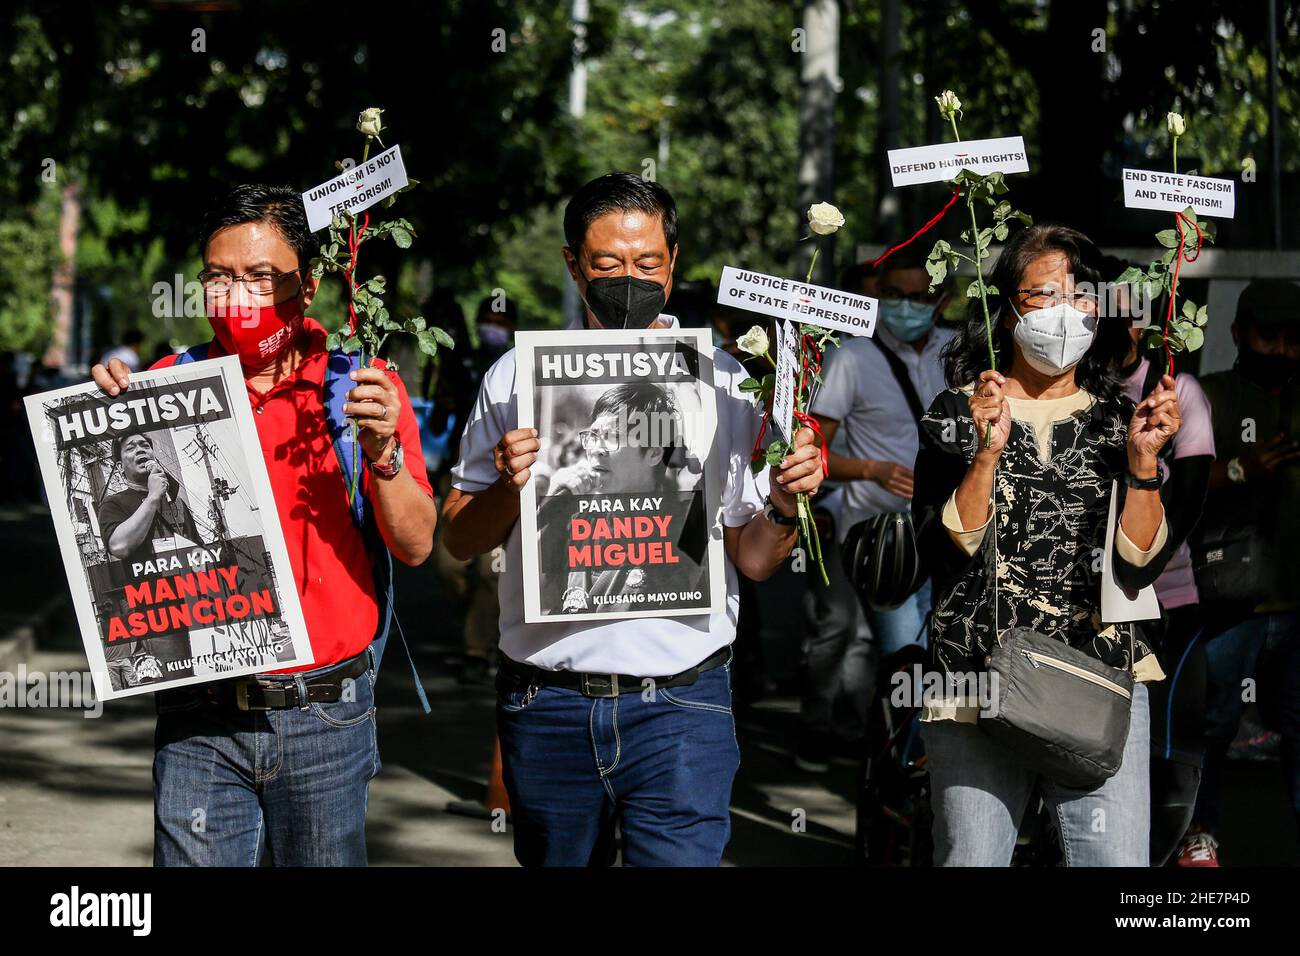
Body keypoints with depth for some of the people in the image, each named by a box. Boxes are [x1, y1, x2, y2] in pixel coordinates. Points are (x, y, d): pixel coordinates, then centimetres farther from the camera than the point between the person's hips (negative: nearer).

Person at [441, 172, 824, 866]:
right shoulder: (518, 377, 4)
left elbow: (753, 562, 5)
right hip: (546, 703, 2)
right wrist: (508, 488, -12)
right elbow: (459, 541, 8)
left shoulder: (722, 381, 3)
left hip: (679, 706, -1)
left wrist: (785, 504, -14)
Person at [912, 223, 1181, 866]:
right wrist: (987, 452, -18)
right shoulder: (957, 413, 5)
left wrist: (1142, 460, -11)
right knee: (971, 860, 0)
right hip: (977, 681, -1)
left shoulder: (1115, 420, 9)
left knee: (1117, 861, -6)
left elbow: (1138, 568, 0)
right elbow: (943, 552, -8)